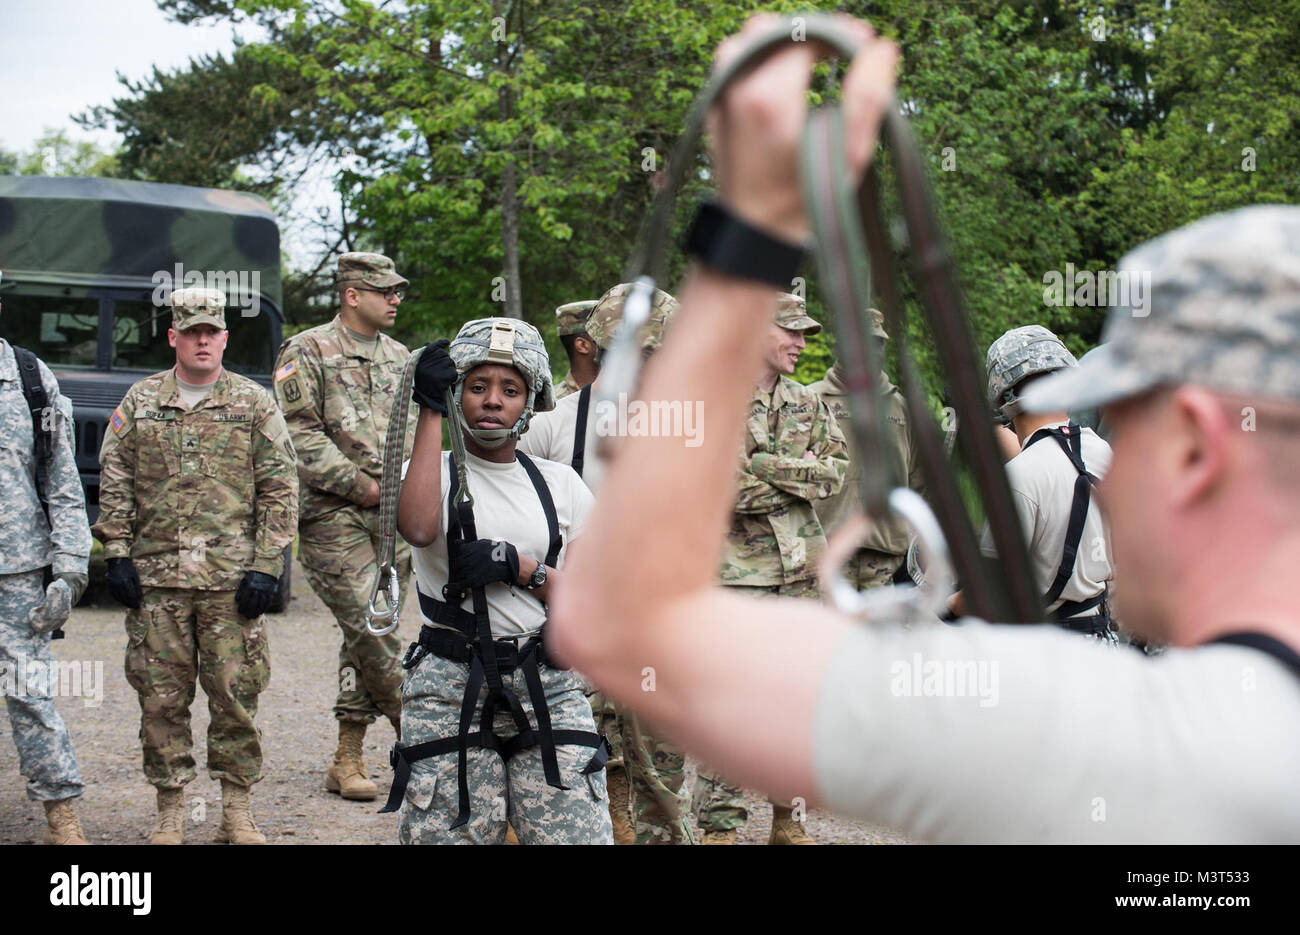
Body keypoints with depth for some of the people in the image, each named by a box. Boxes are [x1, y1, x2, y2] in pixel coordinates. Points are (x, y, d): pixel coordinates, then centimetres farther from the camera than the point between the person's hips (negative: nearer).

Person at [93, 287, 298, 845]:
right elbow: (115, 484, 12)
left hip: (232, 578, -1)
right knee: (161, 698, 3)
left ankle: (237, 810, 12)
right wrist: (117, 555, 3)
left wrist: (266, 567, -4)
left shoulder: (255, 405, 5)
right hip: (156, 576, 2)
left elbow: (280, 490, 3)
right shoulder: (140, 402, 10)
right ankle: (170, 811, 13)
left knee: (235, 694, 0)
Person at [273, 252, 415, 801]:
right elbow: (300, 435, -9)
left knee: (366, 636, 5)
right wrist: (361, 486, -12)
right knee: (369, 628, -15)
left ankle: (347, 760, 11)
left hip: (393, 515, 6)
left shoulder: (400, 358, 19)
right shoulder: (307, 352, -1)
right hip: (332, 515, -6)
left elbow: (417, 430, 23)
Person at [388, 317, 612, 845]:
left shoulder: (561, 485, 11)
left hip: (550, 688, 2)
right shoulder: (435, 474, 4)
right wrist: (430, 413, -17)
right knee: (445, 835, -1)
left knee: (579, 834, -6)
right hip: (450, 692, -2)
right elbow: (418, 528, -22)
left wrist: (519, 568, -10)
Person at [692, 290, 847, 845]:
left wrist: (762, 466, -10)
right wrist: (801, 478, -12)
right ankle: (718, 825, 1)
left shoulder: (808, 403, 14)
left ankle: (786, 819, 22)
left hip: (803, 572, 6)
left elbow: (838, 468, 1)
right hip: (736, 573, -6)